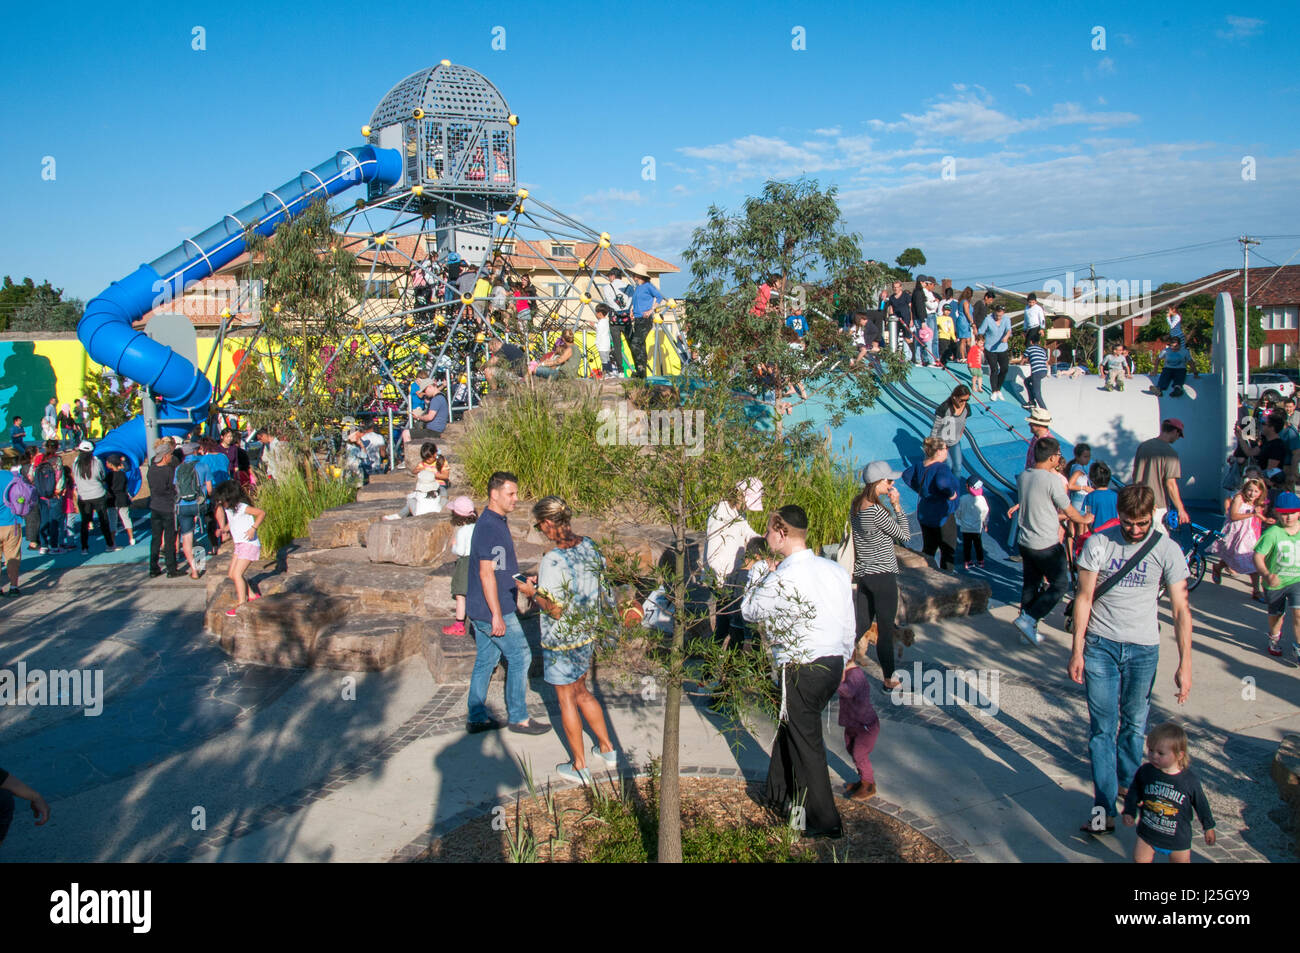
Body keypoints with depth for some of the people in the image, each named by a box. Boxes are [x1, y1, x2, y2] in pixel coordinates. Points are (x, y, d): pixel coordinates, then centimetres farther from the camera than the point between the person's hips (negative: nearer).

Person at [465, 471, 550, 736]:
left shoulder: (496, 523, 12)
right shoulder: (489, 527, -20)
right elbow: (486, 574, -23)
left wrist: (523, 581, 19)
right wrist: (497, 616, -22)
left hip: (481, 610, 10)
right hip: (492, 610, -10)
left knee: (486, 660, 14)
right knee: (520, 656, 1)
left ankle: (477, 718, 21)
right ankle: (518, 718, 10)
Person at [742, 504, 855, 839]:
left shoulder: (780, 580, -19)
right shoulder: (836, 570, 2)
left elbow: (748, 611, 0)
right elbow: (849, 625, 10)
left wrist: (756, 575, 13)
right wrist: (842, 661, 24)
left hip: (801, 671, -7)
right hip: (834, 663, 7)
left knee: (806, 743, 6)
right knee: (789, 728, 23)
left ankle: (824, 821, 15)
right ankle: (779, 794, 39)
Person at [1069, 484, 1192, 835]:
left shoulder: (1167, 550, -5)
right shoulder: (1098, 543, -5)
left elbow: (1181, 610, -4)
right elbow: (1084, 598, -1)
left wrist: (1185, 664, -9)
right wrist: (1077, 650, -4)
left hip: (1143, 649, 1)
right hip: (1100, 646, 0)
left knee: (1134, 724, 10)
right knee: (1102, 727, -2)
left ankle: (1127, 788, 32)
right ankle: (1104, 808, 0)